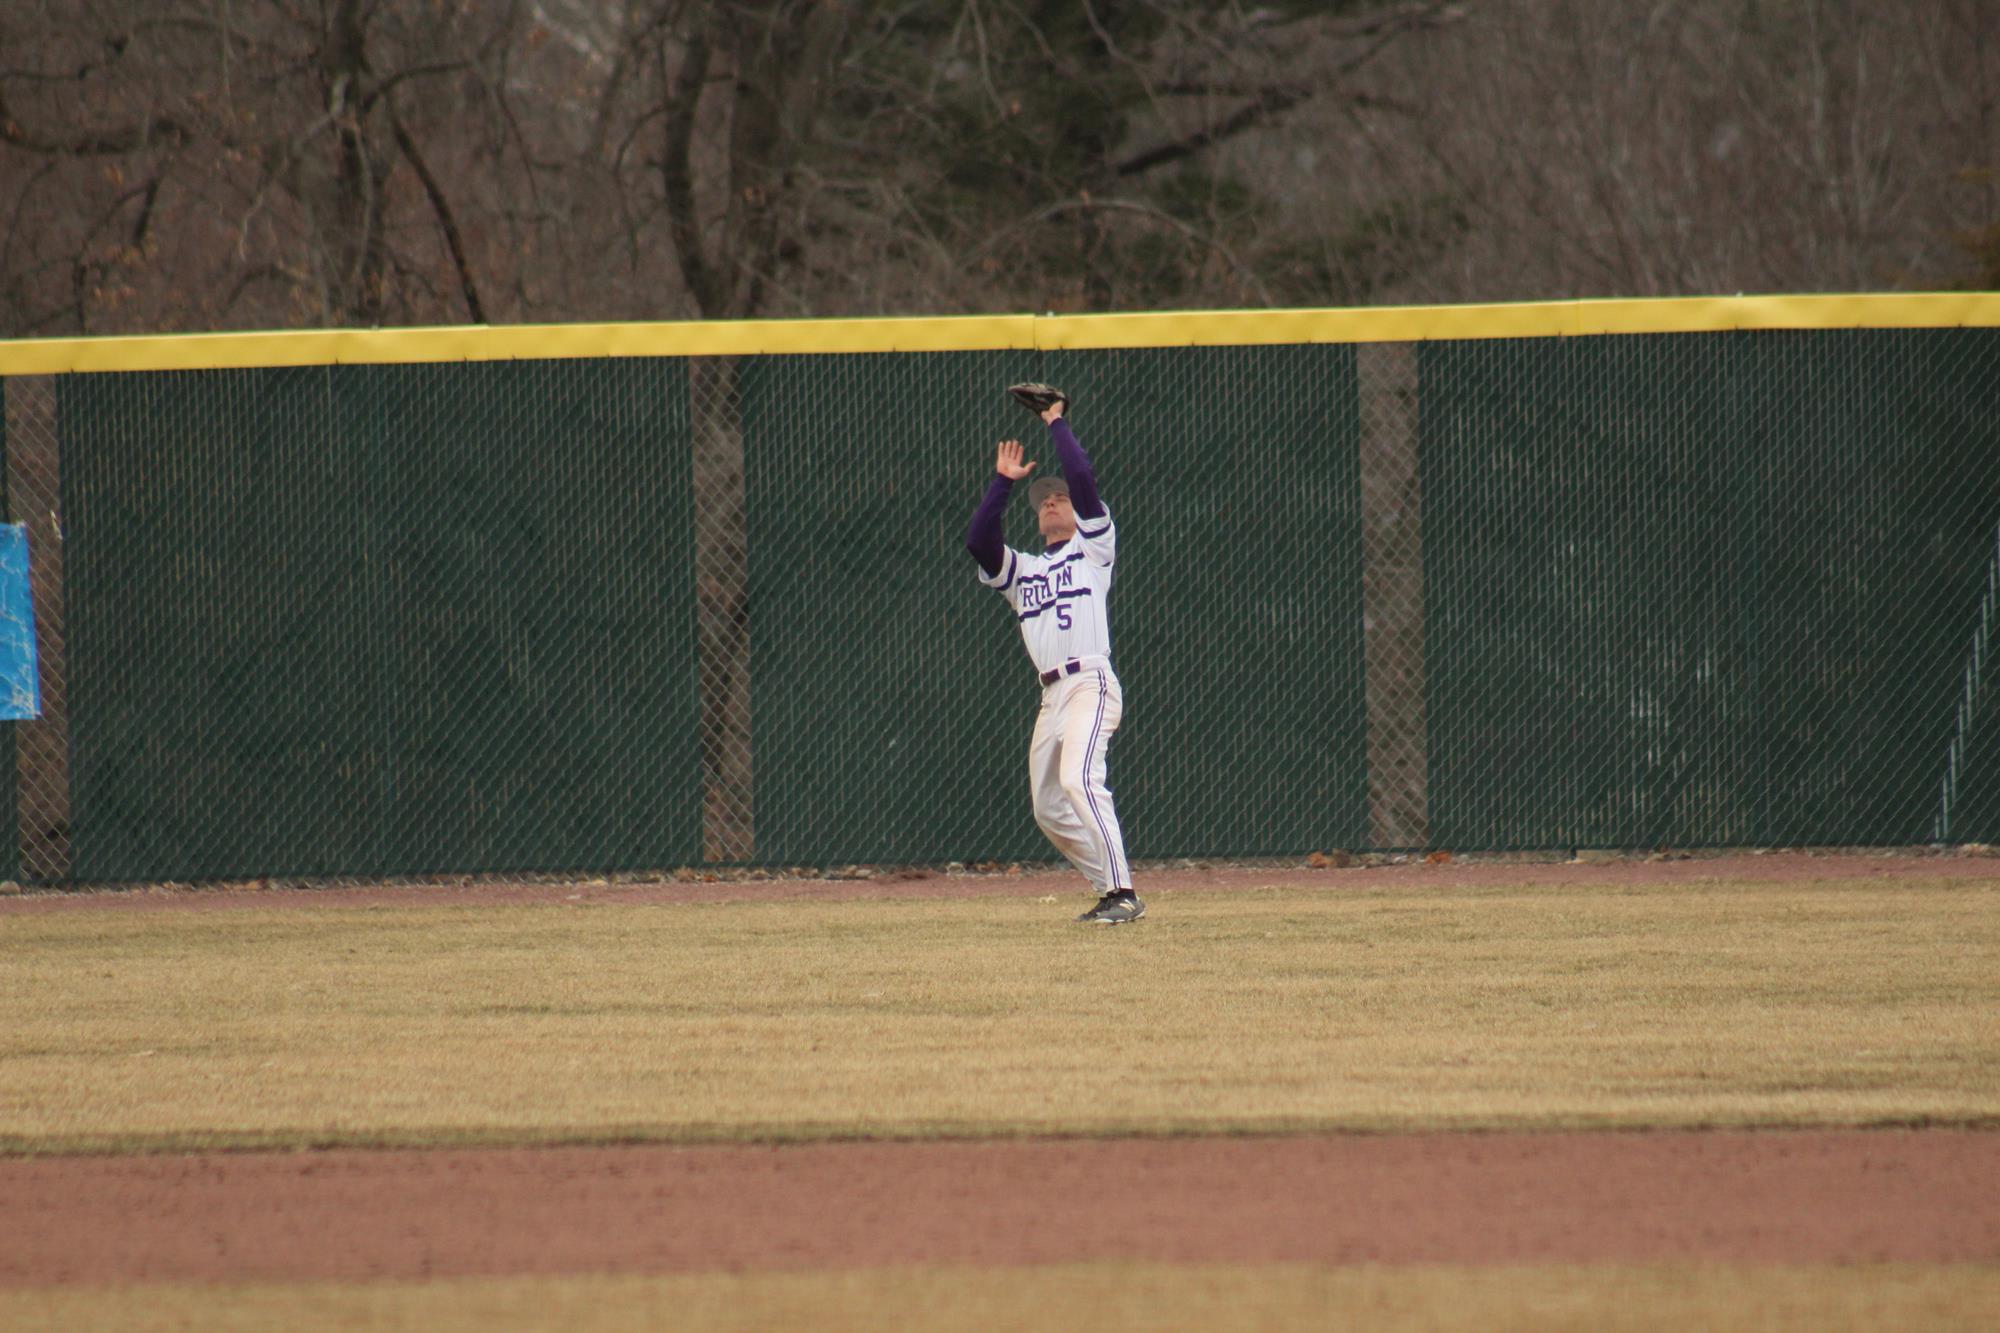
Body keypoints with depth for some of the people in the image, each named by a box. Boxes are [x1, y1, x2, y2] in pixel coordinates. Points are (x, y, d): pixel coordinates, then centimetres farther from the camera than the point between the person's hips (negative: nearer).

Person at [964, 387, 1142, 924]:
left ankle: (1123, 895, -29)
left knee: (1080, 780, -26)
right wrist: (1002, 481, 7)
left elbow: (1082, 477, -2)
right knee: (1049, 809, 7)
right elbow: (978, 539, 7)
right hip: (1052, 695, 8)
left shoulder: (1092, 548, 8)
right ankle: (1112, 892, 16)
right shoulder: (1022, 570, 23)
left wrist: (1057, 423, 9)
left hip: (1091, 683, -8)